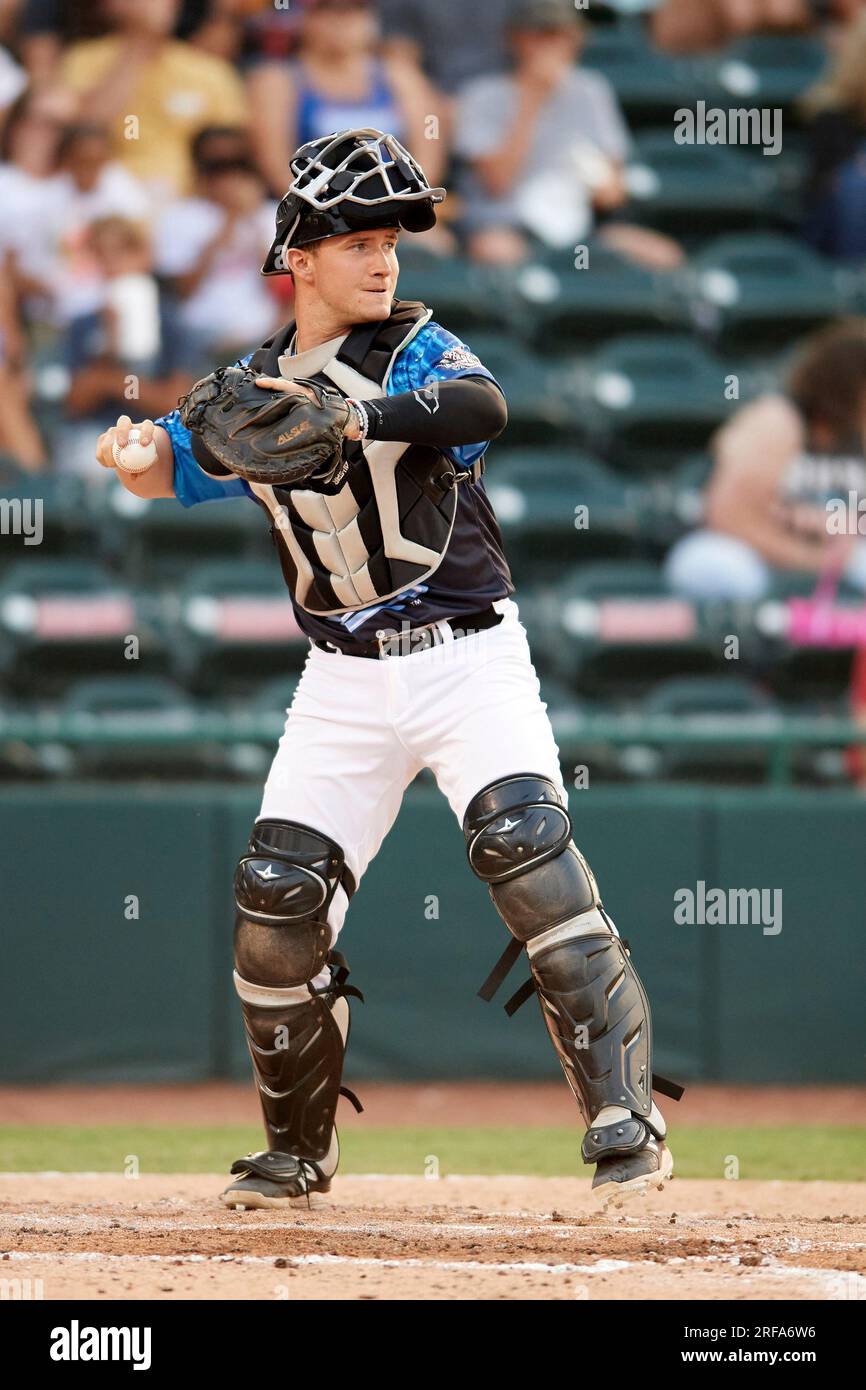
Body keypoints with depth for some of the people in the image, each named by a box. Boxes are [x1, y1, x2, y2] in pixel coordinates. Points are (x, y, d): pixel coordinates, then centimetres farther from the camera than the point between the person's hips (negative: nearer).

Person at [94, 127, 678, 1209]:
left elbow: (482, 405, -28)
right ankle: (298, 1150, 20)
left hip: (467, 660, -4)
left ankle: (625, 1119, -22)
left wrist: (352, 419, -43)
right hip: (344, 682, 4)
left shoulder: (414, 347, -7)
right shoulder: (257, 381, 8)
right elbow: (176, 471, 11)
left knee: (526, 852, -23)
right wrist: (139, 449, -13)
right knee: (276, 902, 0)